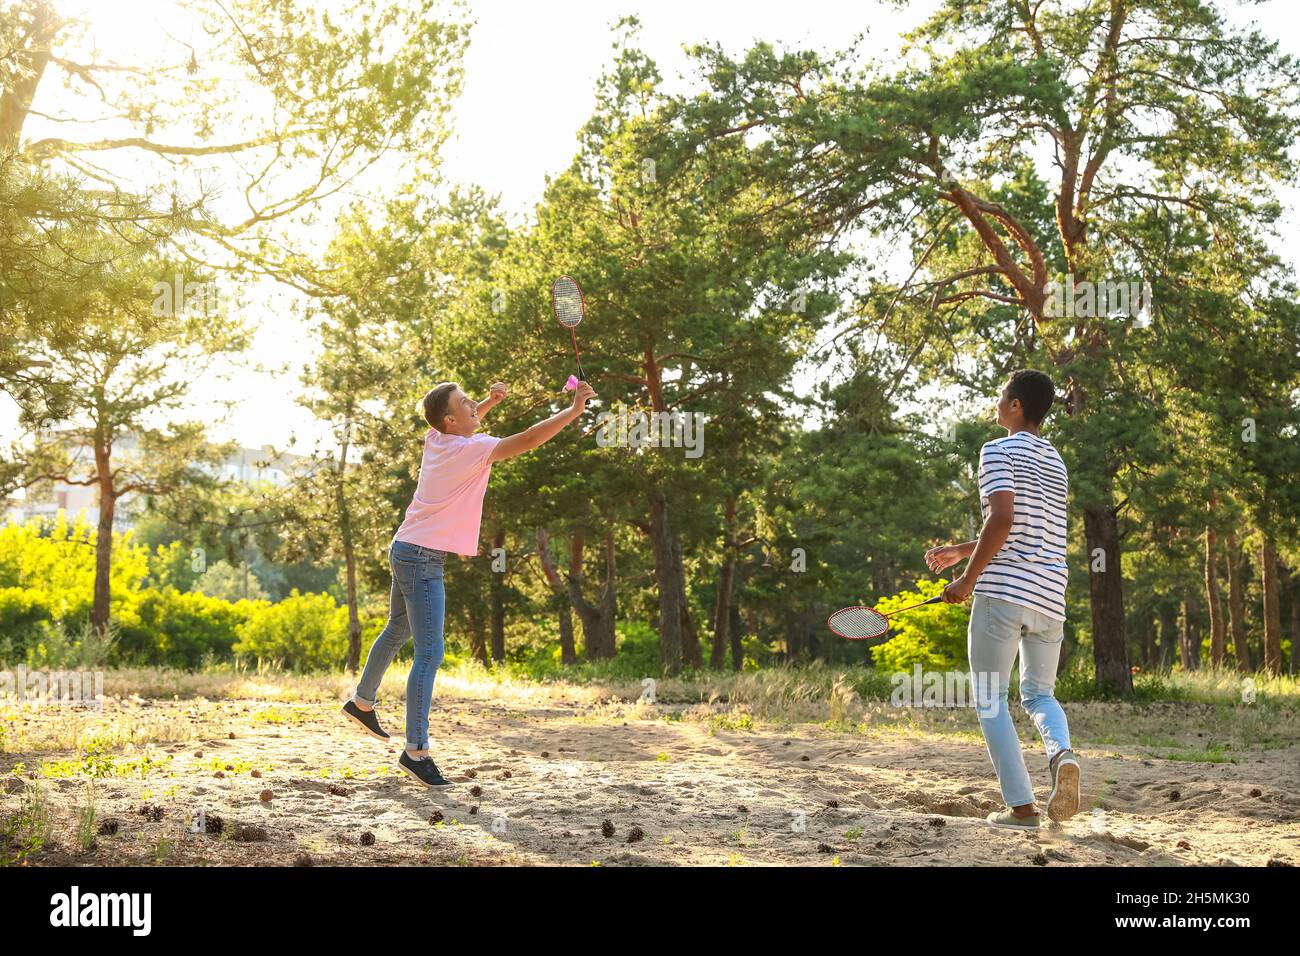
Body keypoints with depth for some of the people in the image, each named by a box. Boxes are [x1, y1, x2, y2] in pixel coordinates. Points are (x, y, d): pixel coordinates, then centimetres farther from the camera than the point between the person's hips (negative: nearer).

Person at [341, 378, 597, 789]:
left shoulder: (437, 438, 5)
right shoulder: (471, 449, -19)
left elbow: (466, 424, 29)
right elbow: (529, 439, -25)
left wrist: (490, 402, 12)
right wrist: (574, 409, -19)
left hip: (407, 551, 10)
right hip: (421, 559, -10)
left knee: (397, 631, 27)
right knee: (429, 654, -11)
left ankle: (362, 702, 45)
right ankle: (416, 751, -12)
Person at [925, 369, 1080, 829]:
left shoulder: (998, 450, -5)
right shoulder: (1056, 463, 19)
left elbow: (1003, 519, -19)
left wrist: (968, 577, -11)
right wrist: (961, 551, 28)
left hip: (1002, 591, -7)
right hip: (1050, 597, 7)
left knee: (990, 700, 4)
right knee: (1038, 693, 20)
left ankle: (1021, 806, -2)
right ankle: (1062, 753, -11)